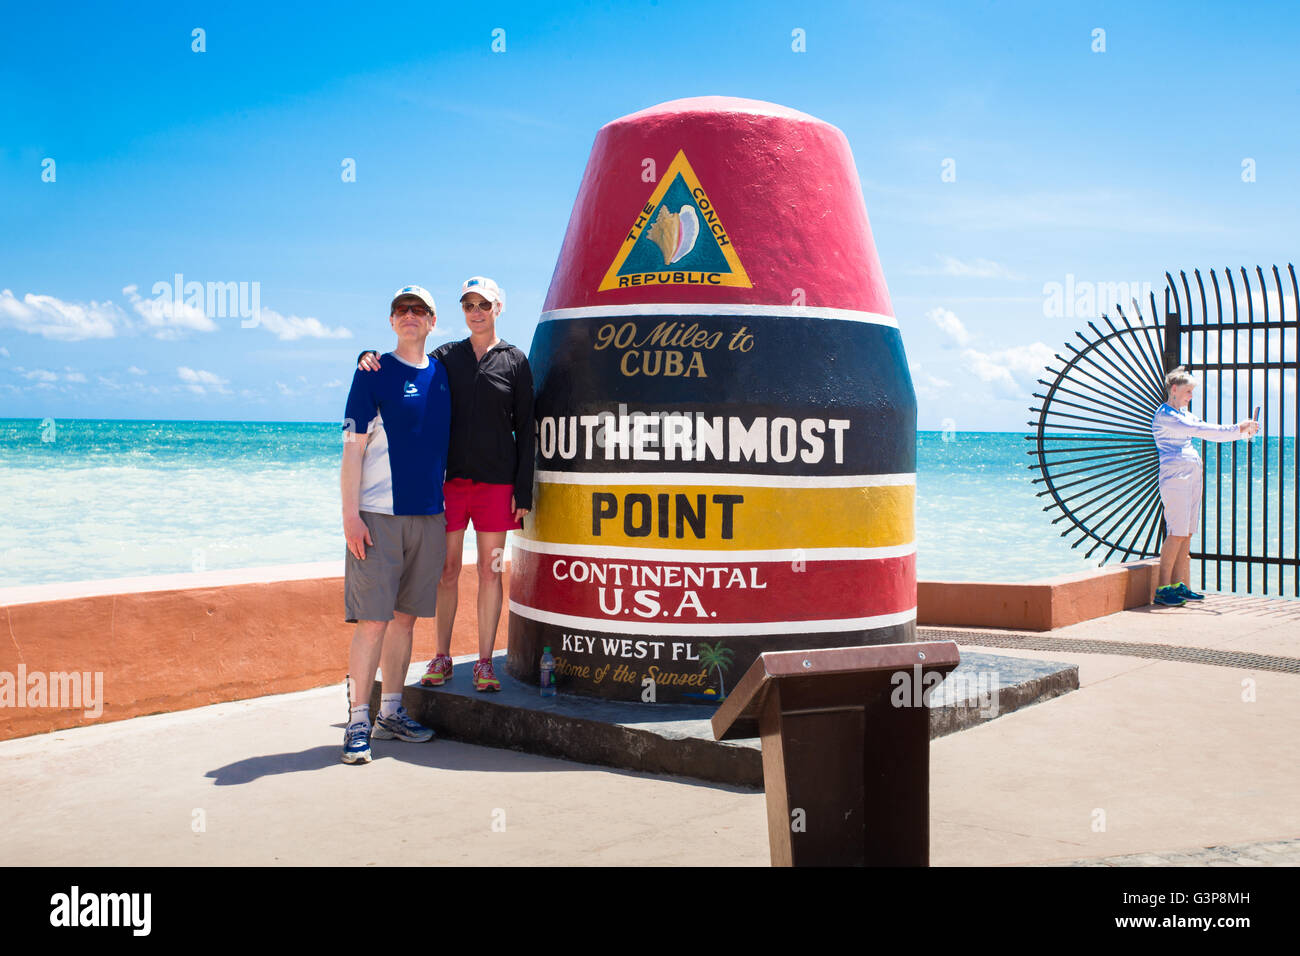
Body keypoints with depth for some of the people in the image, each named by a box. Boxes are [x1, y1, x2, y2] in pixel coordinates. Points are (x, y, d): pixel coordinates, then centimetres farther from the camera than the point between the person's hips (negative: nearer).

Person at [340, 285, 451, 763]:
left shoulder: (442, 373, 12)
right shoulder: (374, 373, -3)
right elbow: (353, 448, -7)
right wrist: (350, 514, -14)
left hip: (428, 514, 5)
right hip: (378, 514, -5)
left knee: (405, 615, 11)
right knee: (373, 620, -6)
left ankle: (391, 713, 21)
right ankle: (358, 722, 0)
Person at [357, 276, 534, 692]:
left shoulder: (514, 361, 4)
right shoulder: (447, 356, 9)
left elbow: (524, 430, 4)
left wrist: (523, 491, -2)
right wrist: (369, 358, -12)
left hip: (495, 481, -1)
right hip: (450, 477, 2)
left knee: (490, 570, 2)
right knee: (447, 569, 4)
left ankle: (484, 663, 9)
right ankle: (441, 658, 15)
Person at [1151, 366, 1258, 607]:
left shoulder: (1184, 414, 22)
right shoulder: (1164, 415, -8)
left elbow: (1209, 433, 21)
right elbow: (1198, 430, -17)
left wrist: (1242, 431, 8)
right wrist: (1237, 429, -17)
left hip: (1193, 476, 9)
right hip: (1175, 476, -9)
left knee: (1187, 533, 6)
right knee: (1177, 533, -12)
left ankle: (1178, 585, 10)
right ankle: (1162, 588, -10)